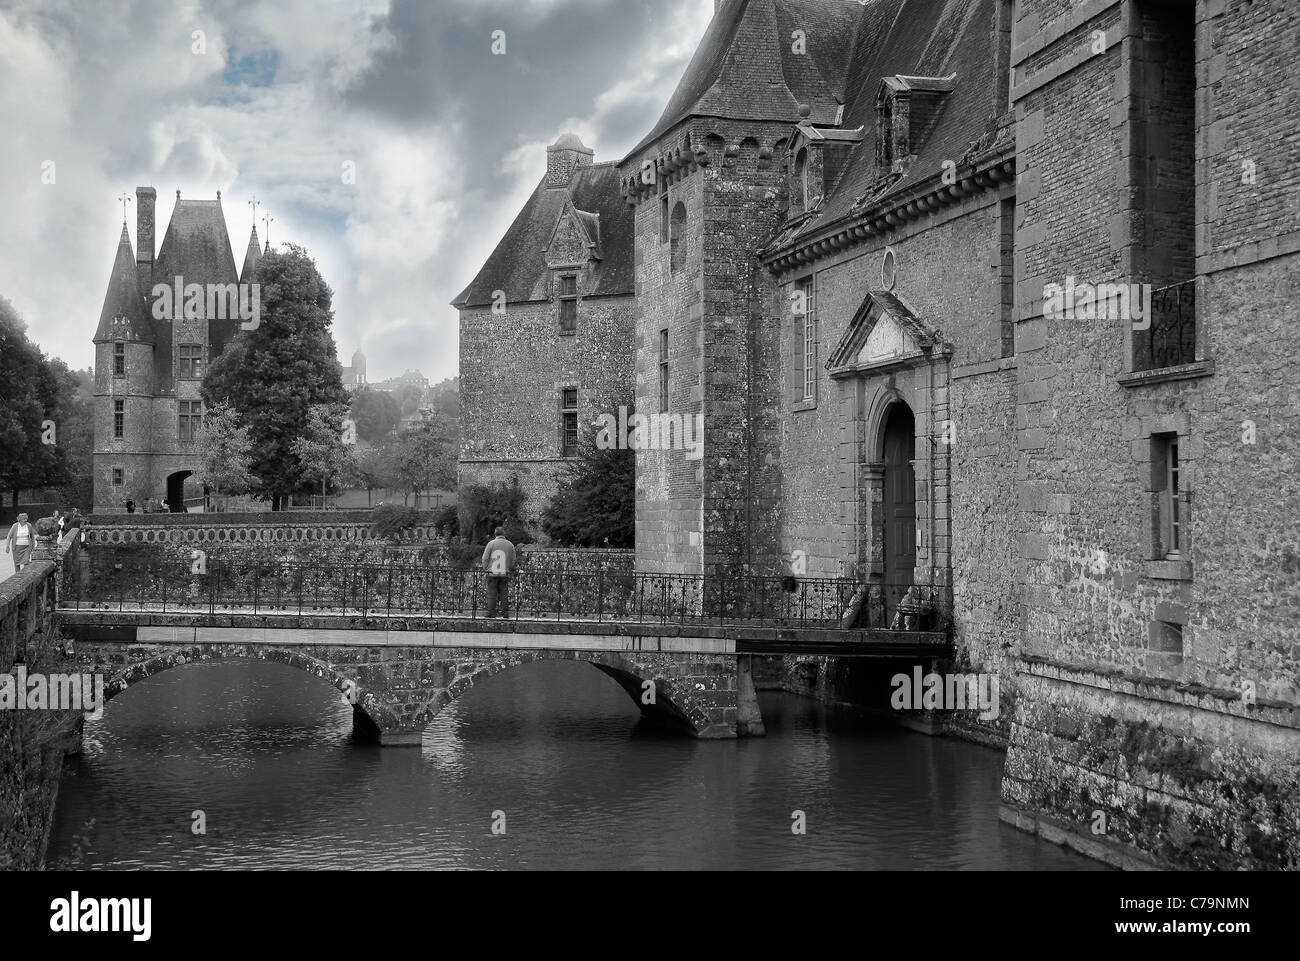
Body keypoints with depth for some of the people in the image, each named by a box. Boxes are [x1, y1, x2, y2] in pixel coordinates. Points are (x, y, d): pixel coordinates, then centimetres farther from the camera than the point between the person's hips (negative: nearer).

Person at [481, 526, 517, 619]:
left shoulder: (491, 543, -4)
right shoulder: (510, 545, 4)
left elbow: (485, 558, -3)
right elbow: (513, 560, 8)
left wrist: (485, 568, 9)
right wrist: (510, 569, 21)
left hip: (492, 573, -2)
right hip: (505, 573, 2)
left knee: (491, 594, 1)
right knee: (504, 594, 7)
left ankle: (491, 612, -2)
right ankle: (505, 612, 5)